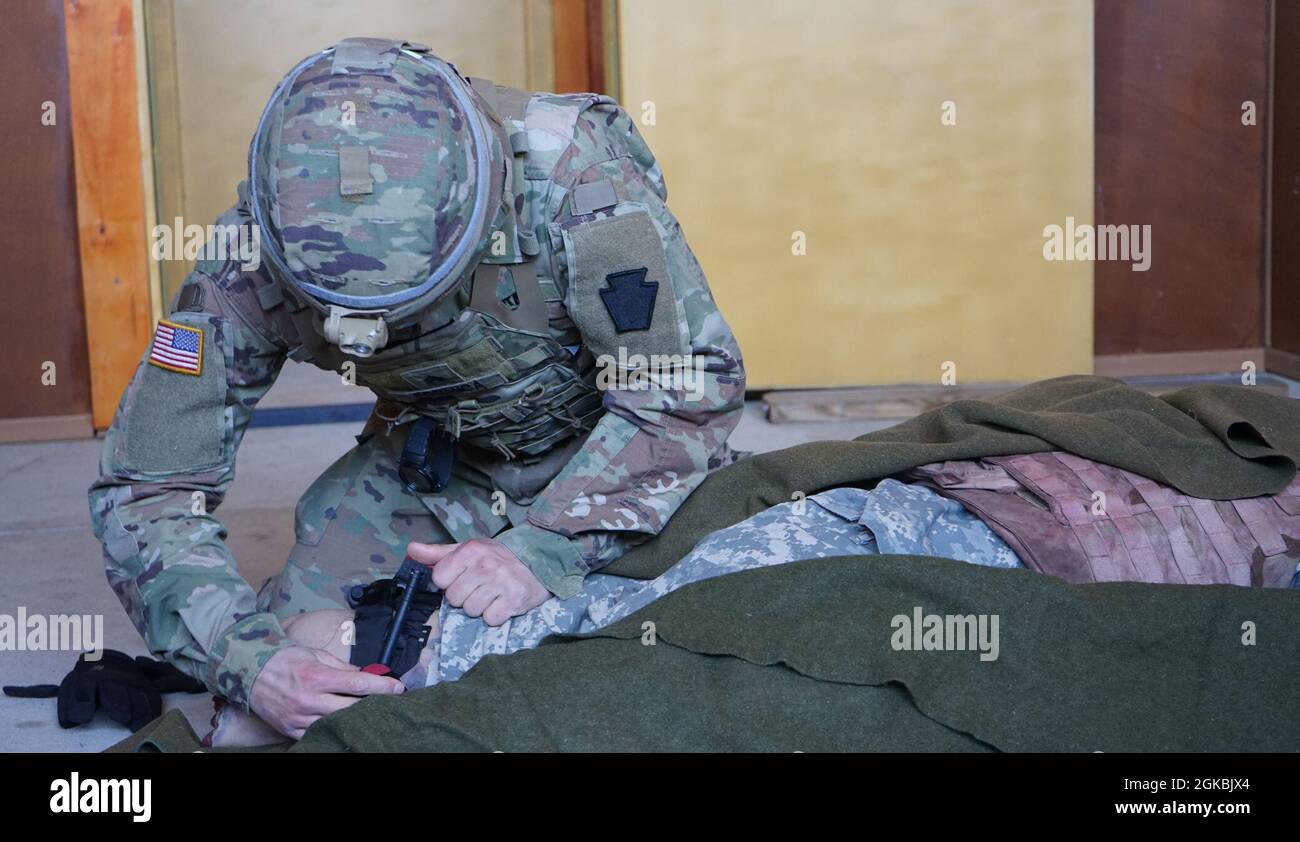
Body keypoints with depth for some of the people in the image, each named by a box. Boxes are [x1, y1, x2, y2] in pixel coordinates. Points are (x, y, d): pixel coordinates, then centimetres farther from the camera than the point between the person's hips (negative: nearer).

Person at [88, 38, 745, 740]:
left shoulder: (571, 176, -37)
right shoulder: (251, 260, -29)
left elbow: (693, 387, -28)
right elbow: (145, 489, -22)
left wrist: (547, 549, -41)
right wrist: (249, 658, -39)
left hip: (602, 447, -2)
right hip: (432, 454, 2)